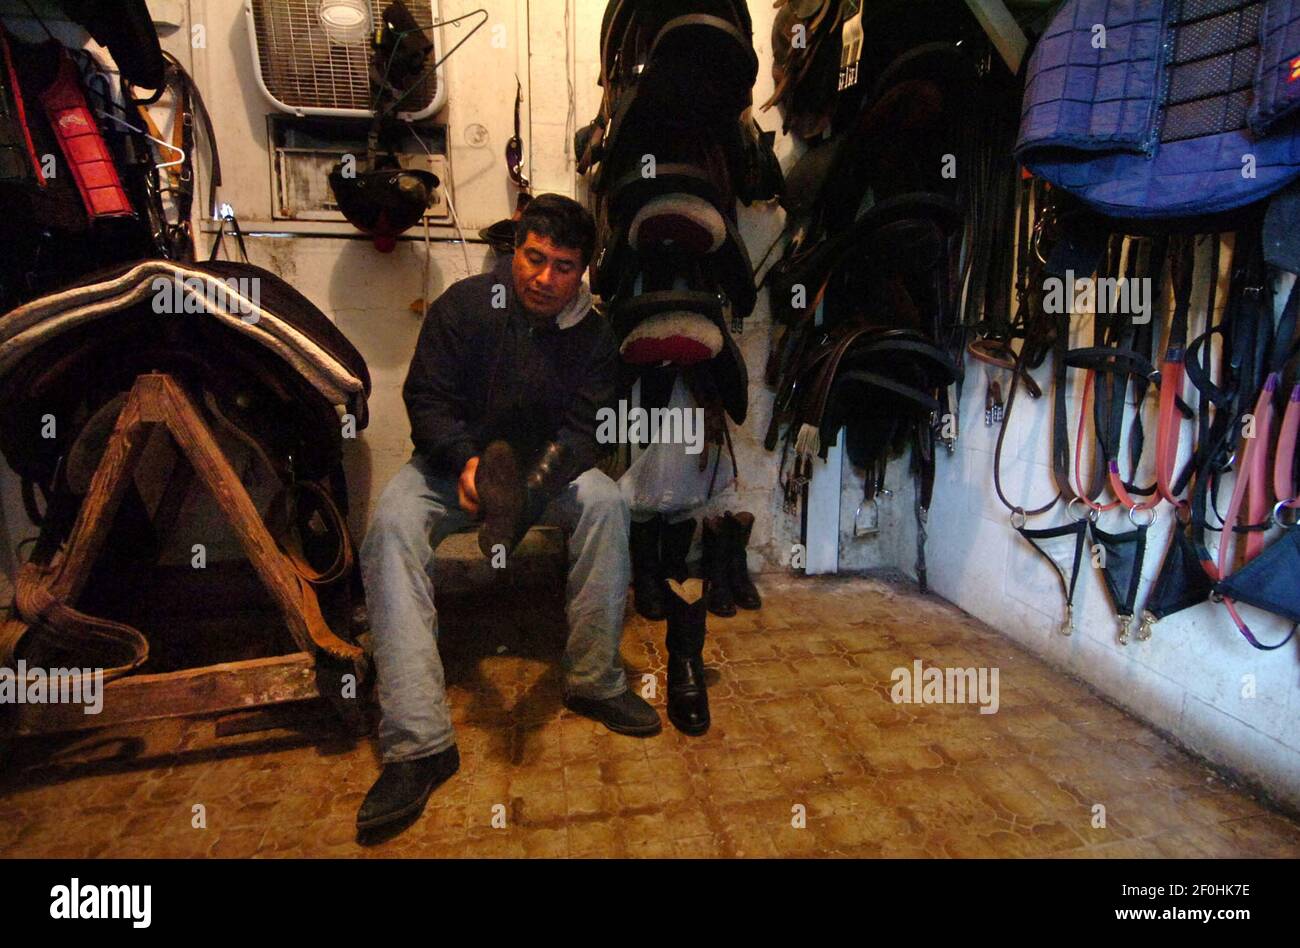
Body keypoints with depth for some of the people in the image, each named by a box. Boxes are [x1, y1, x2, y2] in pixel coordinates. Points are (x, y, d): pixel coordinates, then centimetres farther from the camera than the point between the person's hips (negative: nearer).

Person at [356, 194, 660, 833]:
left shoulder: (592, 336, -2)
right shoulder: (463, 304, -5)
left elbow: (586, 429, -10)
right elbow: (426, 398, -8)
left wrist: (537, 481, -31)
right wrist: (465, 461, -28)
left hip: (544, 470, 1)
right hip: (453, 462, -1)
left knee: (605, 502, -30)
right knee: (391, 524, -31)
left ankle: (594, 680, -17)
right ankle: (418, 744, -36)